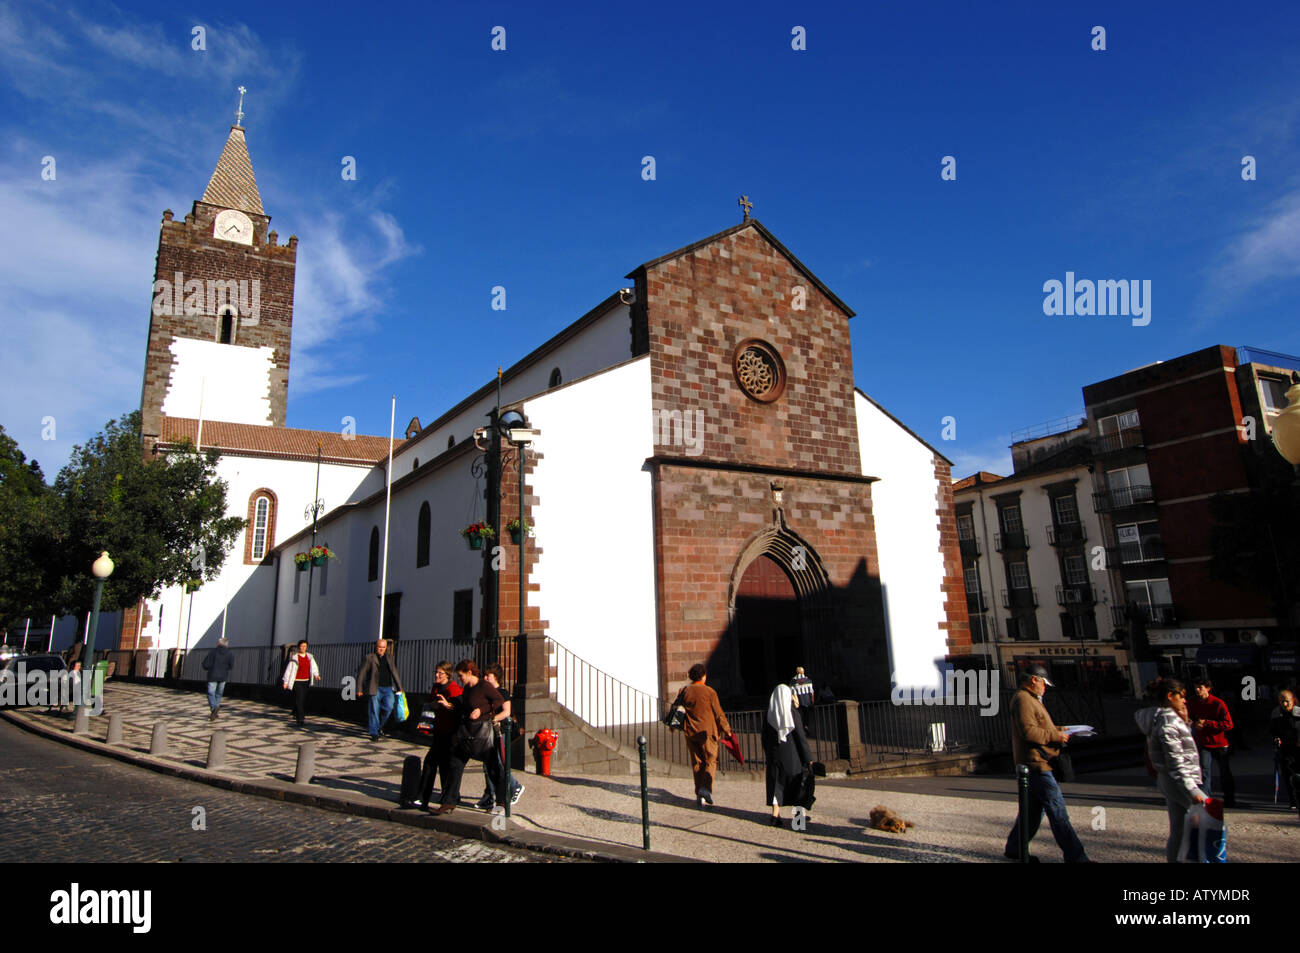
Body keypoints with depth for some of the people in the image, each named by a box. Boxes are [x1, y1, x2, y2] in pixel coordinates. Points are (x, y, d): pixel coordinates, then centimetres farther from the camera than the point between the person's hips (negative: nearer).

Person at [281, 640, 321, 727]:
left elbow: (313, 666, 3)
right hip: (297, 681, -5)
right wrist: (285, 682, -6)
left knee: (303, 699, 11)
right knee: (299, 699, -13)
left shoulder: (309, 657, 7)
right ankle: (300, 719, -15)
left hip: (306, 681, 5)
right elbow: (289, 669, -5)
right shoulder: (295, 657, -6)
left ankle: (295, 714, 34)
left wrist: (316, 675, -14)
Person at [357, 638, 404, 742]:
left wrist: (399, 687, 15)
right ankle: (374, 734, 6)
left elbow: (394, 672, 19)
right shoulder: (369, 658, 5)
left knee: (389, 707, -12)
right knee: (374, 711, -5)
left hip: (388, 689, 3)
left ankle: (378, 726, 11)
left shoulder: (389, 658, 18)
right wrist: (359, 689, -3)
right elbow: (361, 674, 3)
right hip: (375, 689, -3)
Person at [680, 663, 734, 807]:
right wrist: (726, 730, 3)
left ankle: (699, 794, 15)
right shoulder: (709, 692, -9)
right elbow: (718, 713, -6)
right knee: (710, 761, 5)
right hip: (707, 732, -4)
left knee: (696, 763, 13)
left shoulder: (685, 691, 2)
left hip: (690, 732, 4)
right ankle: (705, 789, -14)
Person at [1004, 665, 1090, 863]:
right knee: (1057, 809, -9)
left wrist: (1056, 731, 12)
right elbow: (1028, 731, -23)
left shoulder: (1030, 699, 21)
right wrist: (1055, 736, -16)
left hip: (1039, 763, 11)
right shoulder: (1022, 699, -14)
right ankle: (1075, 857, -6)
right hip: (1036, 763, -11)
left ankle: (1014, 848, 22)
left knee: (1033, 808, 15)